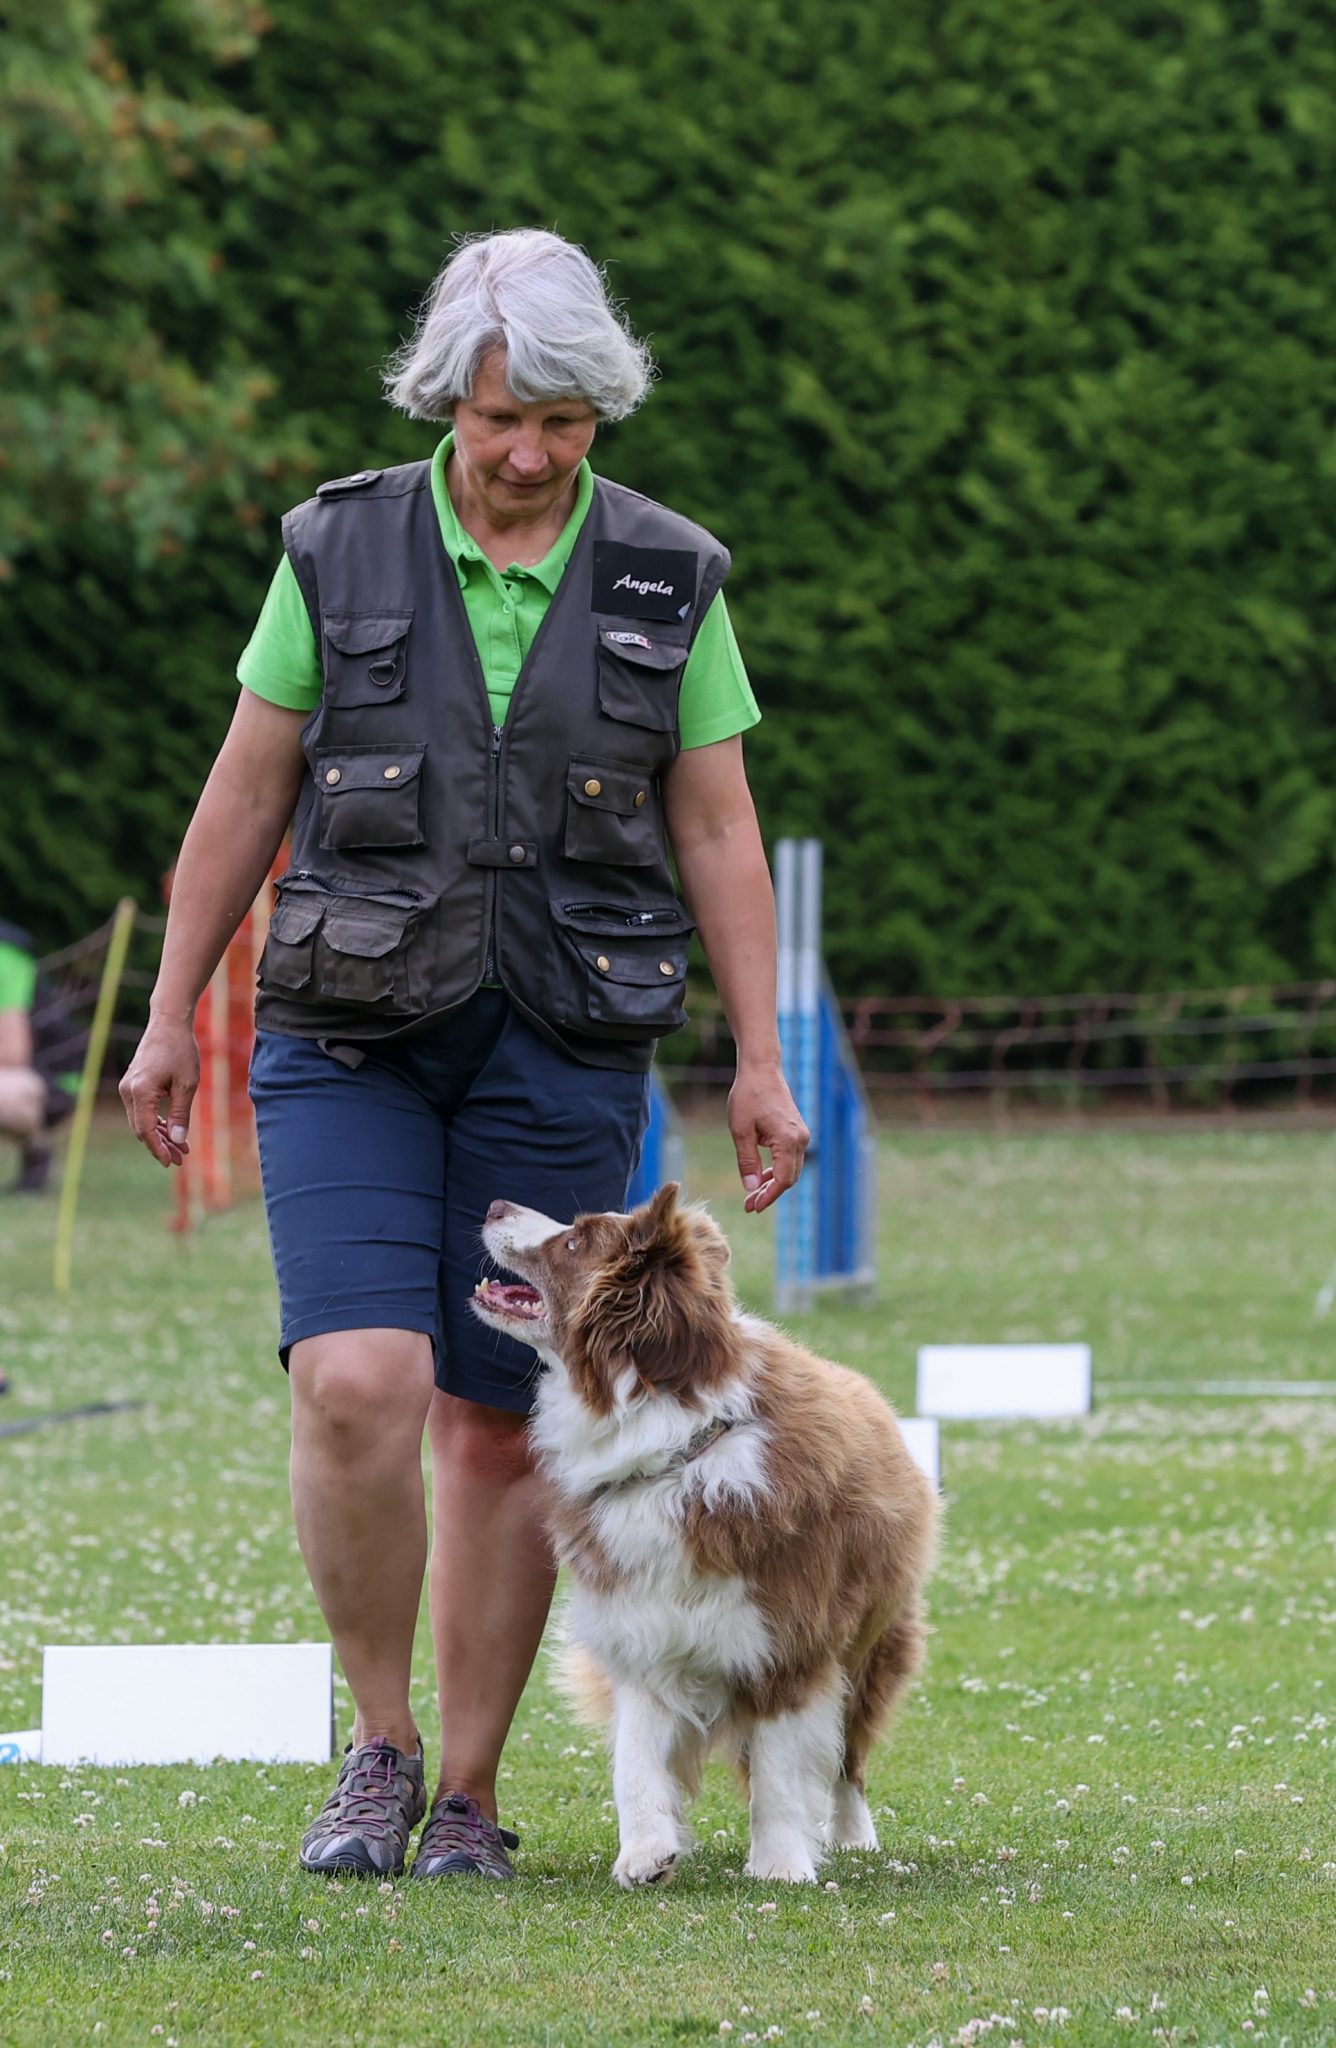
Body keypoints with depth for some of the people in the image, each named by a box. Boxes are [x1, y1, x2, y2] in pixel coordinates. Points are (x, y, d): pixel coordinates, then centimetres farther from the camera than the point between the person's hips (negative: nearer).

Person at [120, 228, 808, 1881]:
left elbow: (717, 833, 6)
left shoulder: (666, 582, 2)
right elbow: (245, 794, 6)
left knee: (499, 1427, 3)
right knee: (358, 1386, -18)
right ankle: (377, 1747, 0)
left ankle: (469, 1794, 15)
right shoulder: (340, 552, 1)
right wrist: (170, 1019, 6)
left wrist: (760, 1064, 1)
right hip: (350, 1042, -1)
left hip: (562, 1048, 1)